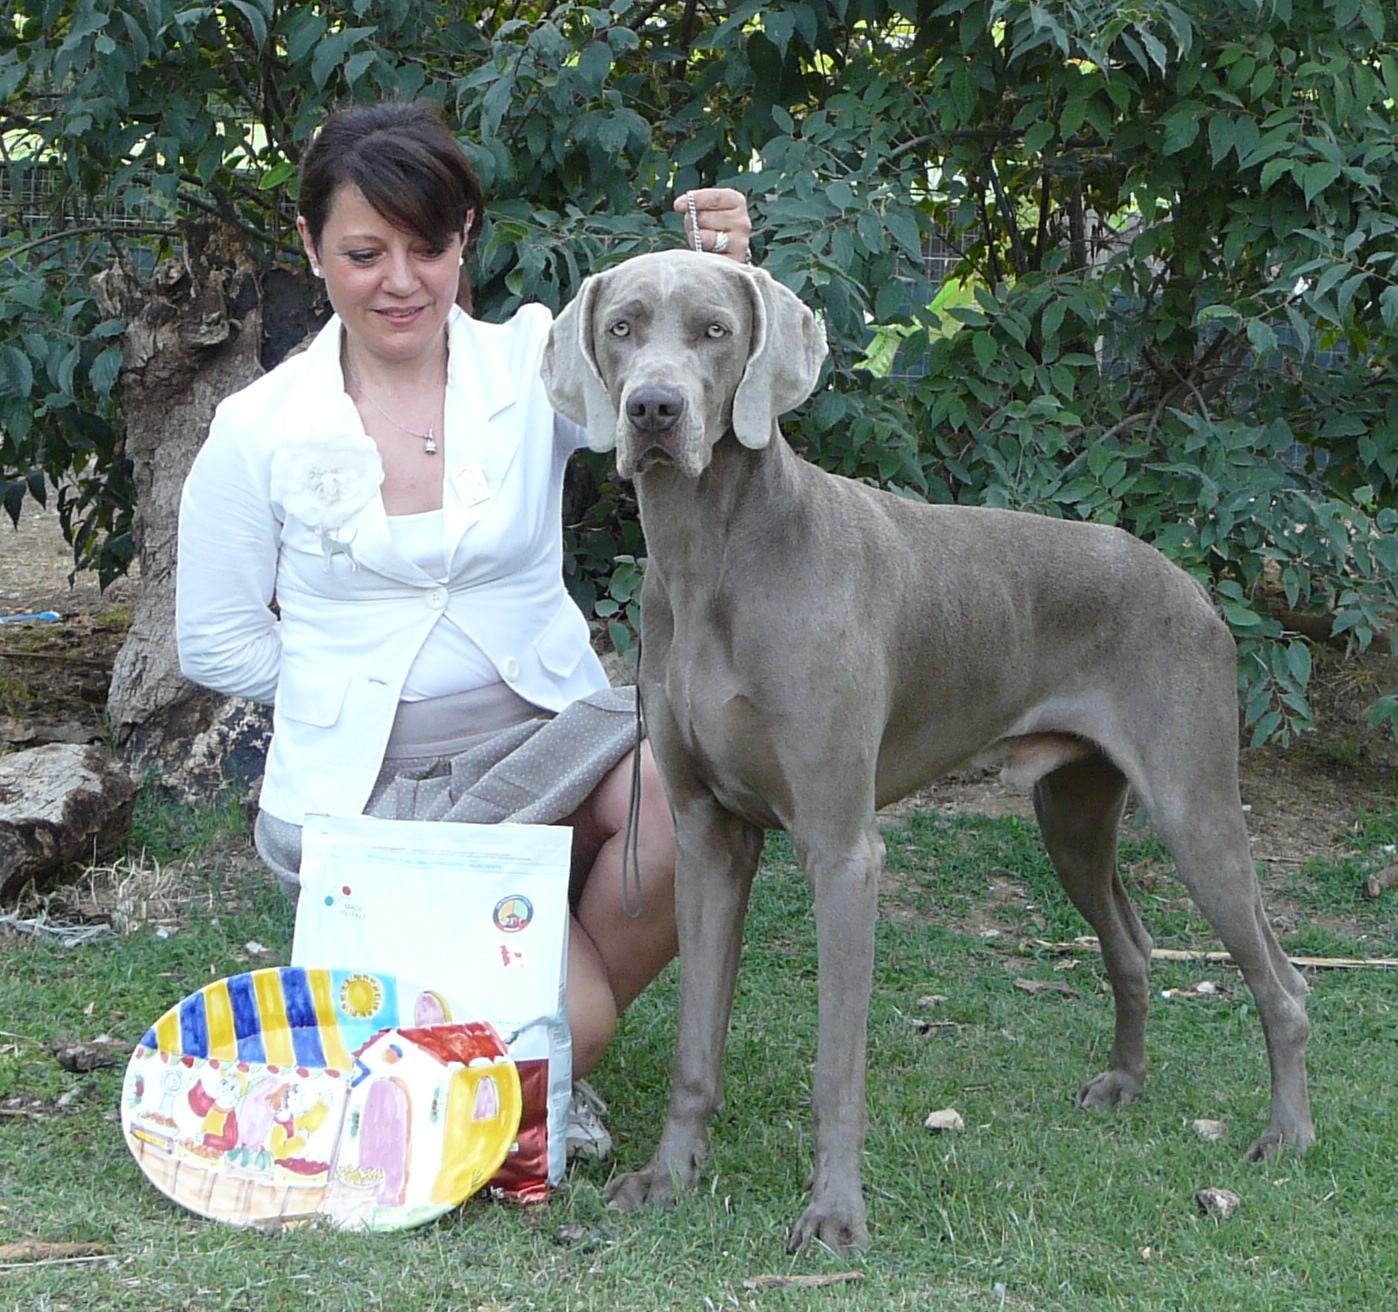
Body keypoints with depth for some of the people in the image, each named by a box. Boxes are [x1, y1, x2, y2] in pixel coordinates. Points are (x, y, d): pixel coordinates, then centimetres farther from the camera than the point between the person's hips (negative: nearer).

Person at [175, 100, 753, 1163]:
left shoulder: (533, 363, 1)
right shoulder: (259, 430, -1)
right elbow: (217, 644, 7)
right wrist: (365, 685, 2)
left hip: (547, 739, 3)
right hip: (367, 788, -2)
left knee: (687, 788, -31)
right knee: (561, 1019, -24)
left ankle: (560, 1063, -2)